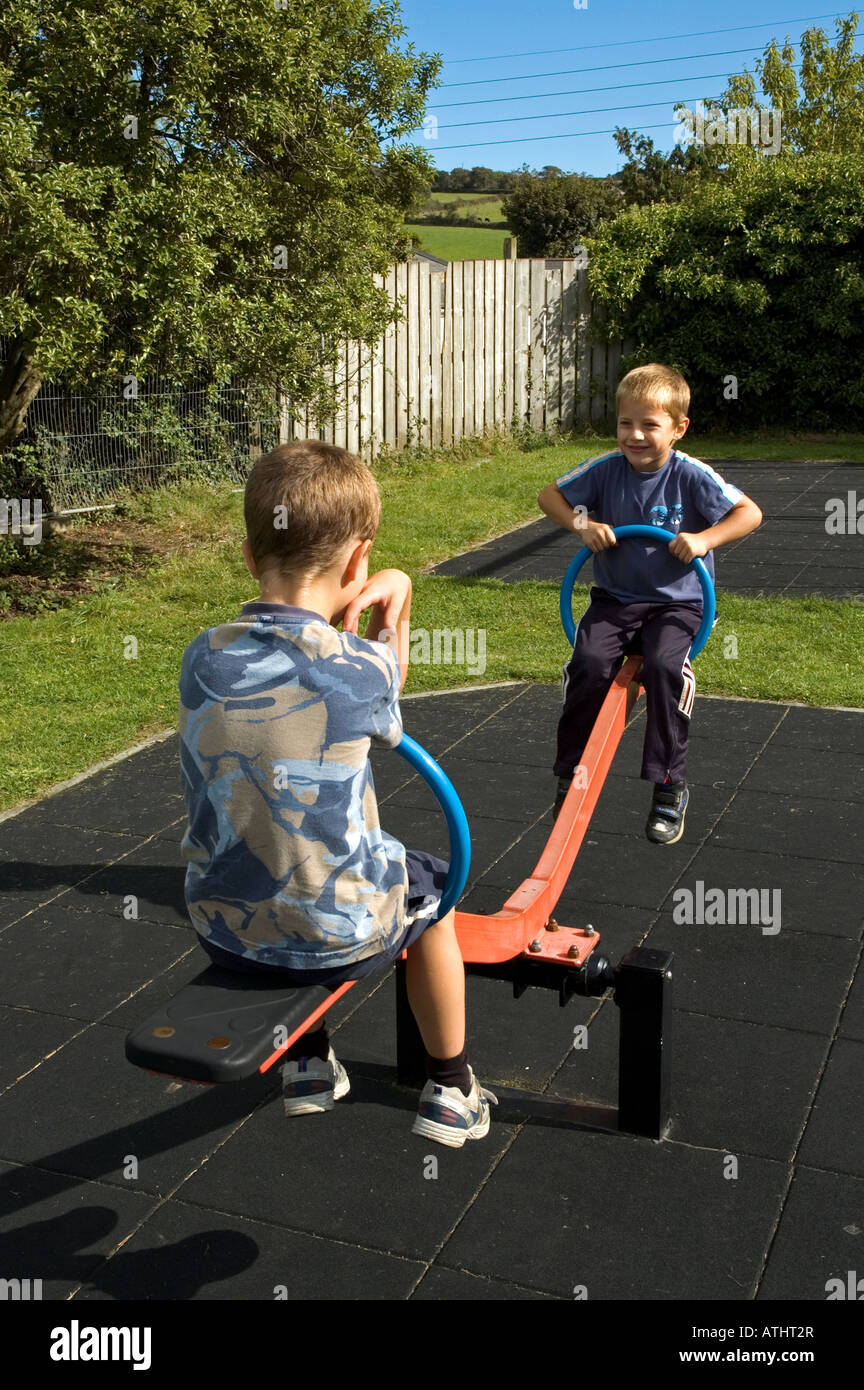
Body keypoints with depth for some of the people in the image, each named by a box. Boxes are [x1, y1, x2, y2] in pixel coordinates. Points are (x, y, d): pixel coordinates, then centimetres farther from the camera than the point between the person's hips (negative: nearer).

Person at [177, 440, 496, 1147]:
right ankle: (450, 1092, 39)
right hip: (341, 935, -3)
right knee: (429, 890, 28)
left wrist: (340, 629, 1)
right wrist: (395, 599, 7)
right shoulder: (360, 668, -19)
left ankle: (309, 1067, 48)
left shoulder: (202, 659, -9)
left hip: (222, 930, 4)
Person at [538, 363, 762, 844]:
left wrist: (704, 539, -26)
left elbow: (750, 513, -12)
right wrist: (583, 524, -10)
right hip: (615, 599, 3)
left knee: (666, 665, -30)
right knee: (589, 661, -23)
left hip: (676, 603, -2)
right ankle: (572, 776, -3)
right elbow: (550, 495, 7)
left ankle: (670, 787, -13)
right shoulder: (606, 469, -4)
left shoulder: (690, 475, -11)